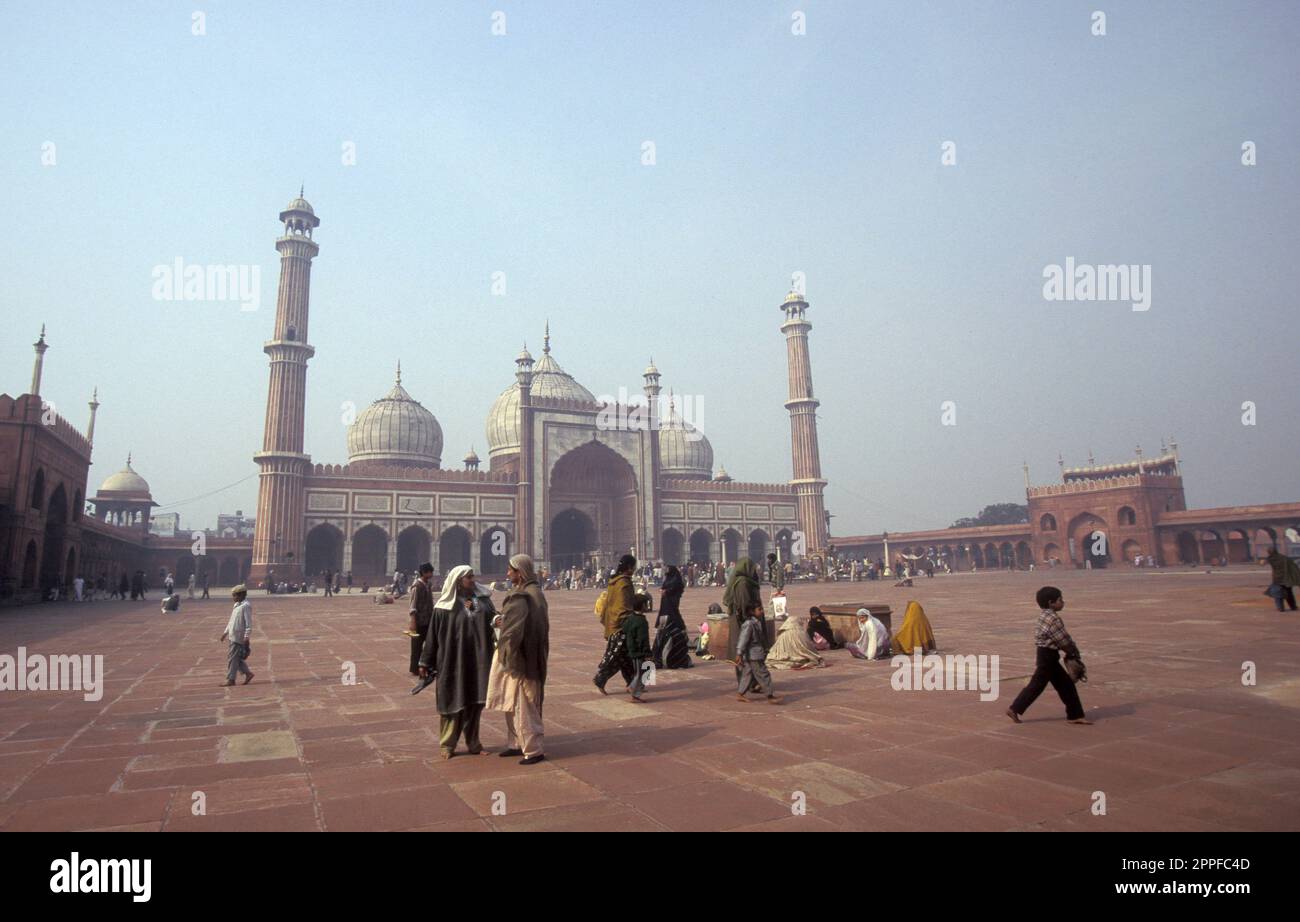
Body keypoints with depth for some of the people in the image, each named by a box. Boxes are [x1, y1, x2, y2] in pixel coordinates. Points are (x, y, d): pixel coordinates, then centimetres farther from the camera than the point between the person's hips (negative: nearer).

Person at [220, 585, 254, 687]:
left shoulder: (246, 606, -15)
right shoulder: (237, 605, 15)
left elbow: (249, 623, -18)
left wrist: (247, 637, -20)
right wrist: (226, 632, 23)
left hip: (239, 637, -9)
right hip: (233, 636, 9)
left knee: (232, 658, -5)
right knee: (237, 658, 11)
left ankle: (230, 679, 2)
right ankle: (248, 673, 18)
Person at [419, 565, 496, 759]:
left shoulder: (483, 599, 4)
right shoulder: (445, 606, -5)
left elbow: (493, 619, 4)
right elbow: (432, 634, -1)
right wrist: (425, 662, 0)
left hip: (478, 661, 3)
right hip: (453, 661, -3)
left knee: (475, 703, 11)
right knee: (452, 701, 7)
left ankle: (473, 743, 24)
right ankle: (447, 745, 21)